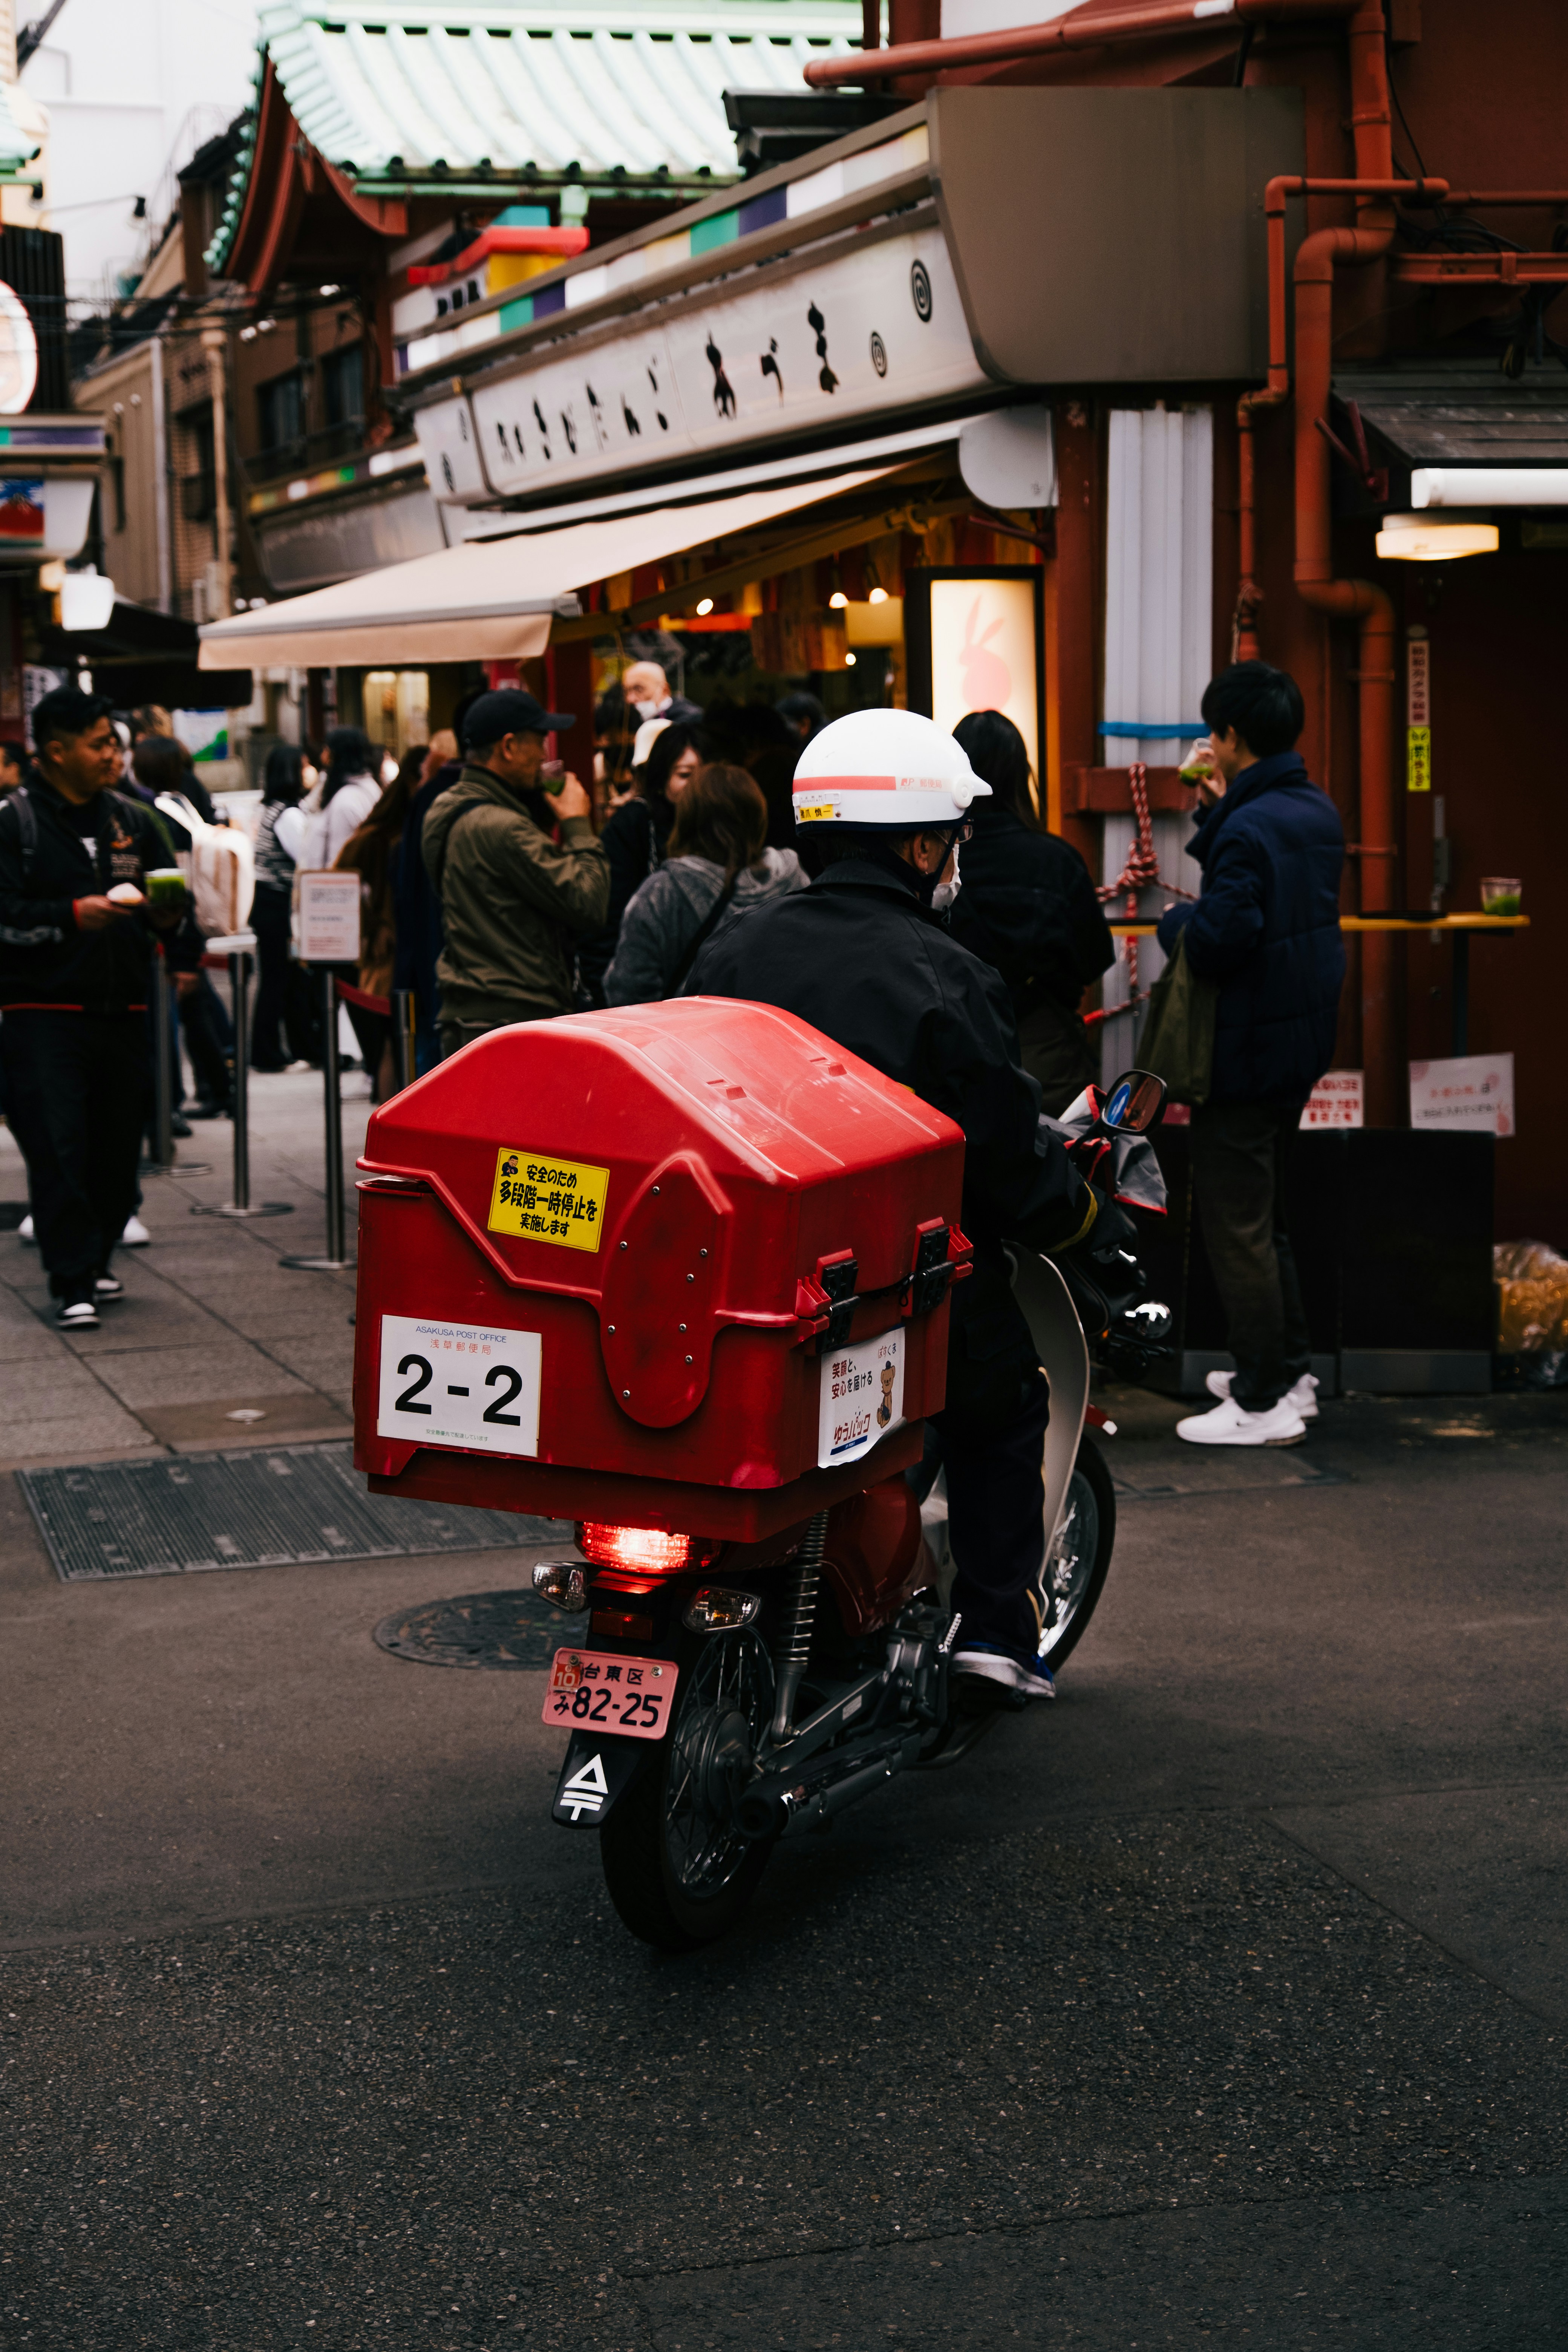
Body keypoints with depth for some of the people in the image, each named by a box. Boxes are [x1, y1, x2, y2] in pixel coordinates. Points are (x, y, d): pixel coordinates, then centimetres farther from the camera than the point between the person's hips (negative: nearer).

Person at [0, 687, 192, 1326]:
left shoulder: (132, 820, 14)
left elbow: (172, 901, 21)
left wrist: (170, 914, -2)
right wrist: (73, 916, -21)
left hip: (122, 1011, 5)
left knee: (118, 1147, 8)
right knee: (58, 1149, -10)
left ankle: (95, 1259, 25)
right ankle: (73, 1285, -8)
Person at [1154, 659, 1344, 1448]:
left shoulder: (1251, 828, -22)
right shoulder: (1318, 813, 8)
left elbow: (1217, 939, -27)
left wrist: (1172, 922, -7)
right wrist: (1217, 814, 16)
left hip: (1246, 1051, -10)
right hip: (1302, 1045, 10)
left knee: (1236, 1226, -2)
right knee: (1266, 1213, 22)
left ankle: (1263, 1405, 3)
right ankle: (1288, 1369, 30)